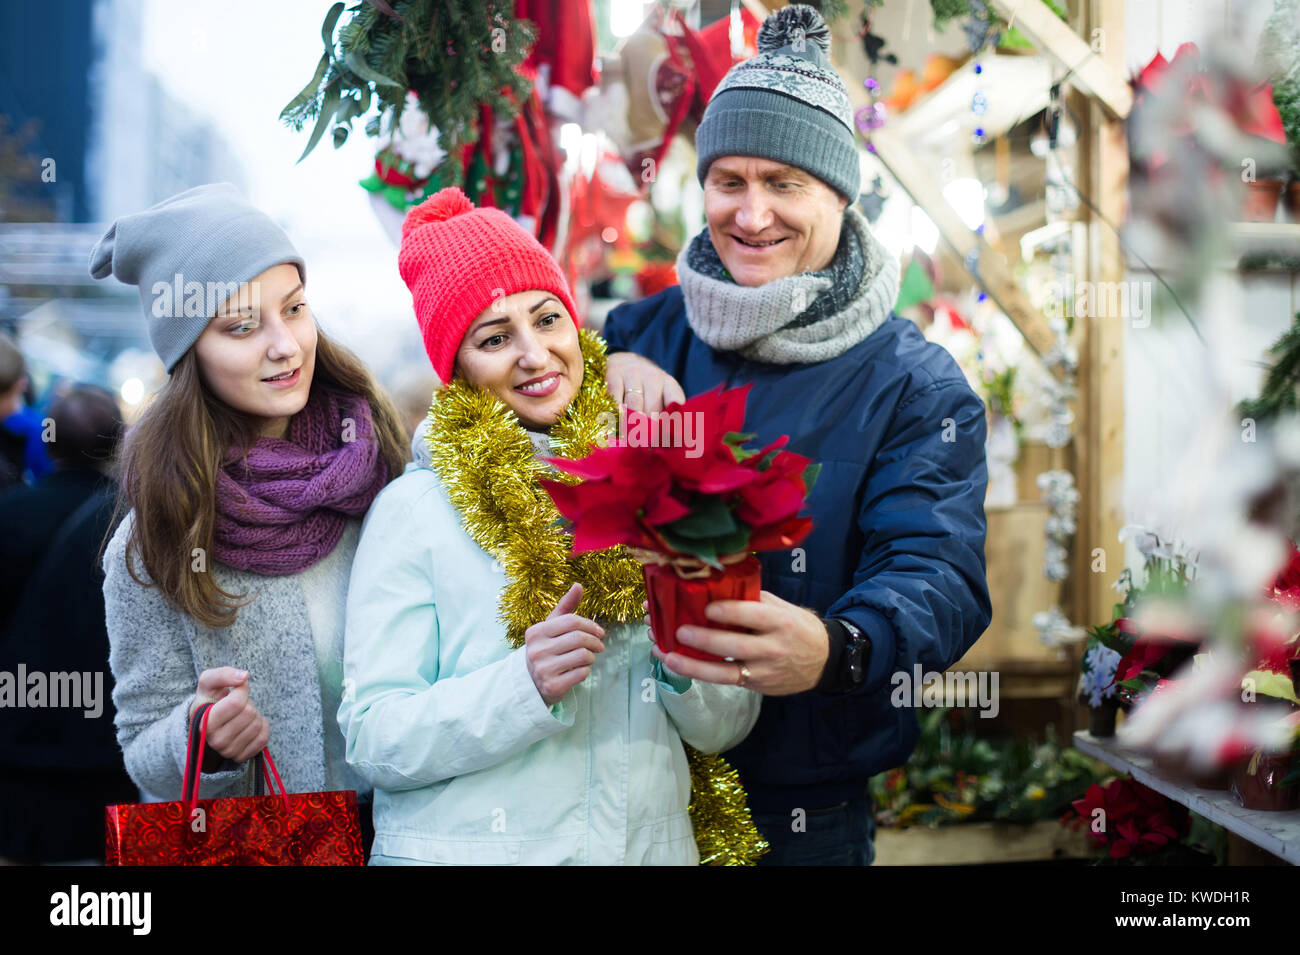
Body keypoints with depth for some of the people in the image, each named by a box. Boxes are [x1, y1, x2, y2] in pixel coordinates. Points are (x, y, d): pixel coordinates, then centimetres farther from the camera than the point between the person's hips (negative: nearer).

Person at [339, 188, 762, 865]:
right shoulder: (414, 508, -9)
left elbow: (727, 727, 1)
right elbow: (372, 739, -13)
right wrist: (523, 685, -26)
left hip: (655, 843, 3)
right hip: (467, 846, -3)